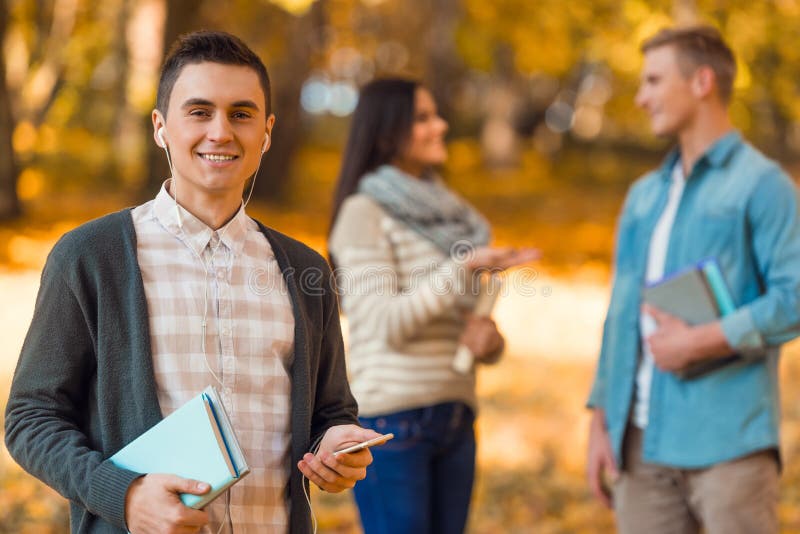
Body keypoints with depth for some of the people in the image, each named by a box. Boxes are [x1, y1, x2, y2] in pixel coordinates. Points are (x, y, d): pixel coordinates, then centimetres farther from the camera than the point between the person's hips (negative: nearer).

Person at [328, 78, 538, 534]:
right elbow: (384, 323, -14)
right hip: (393, 418, -7)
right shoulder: (364, 212, -4)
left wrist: (486, 336, -3)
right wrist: (465, 266, -22)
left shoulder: (446, 212, 18)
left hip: (454, 420, 7)